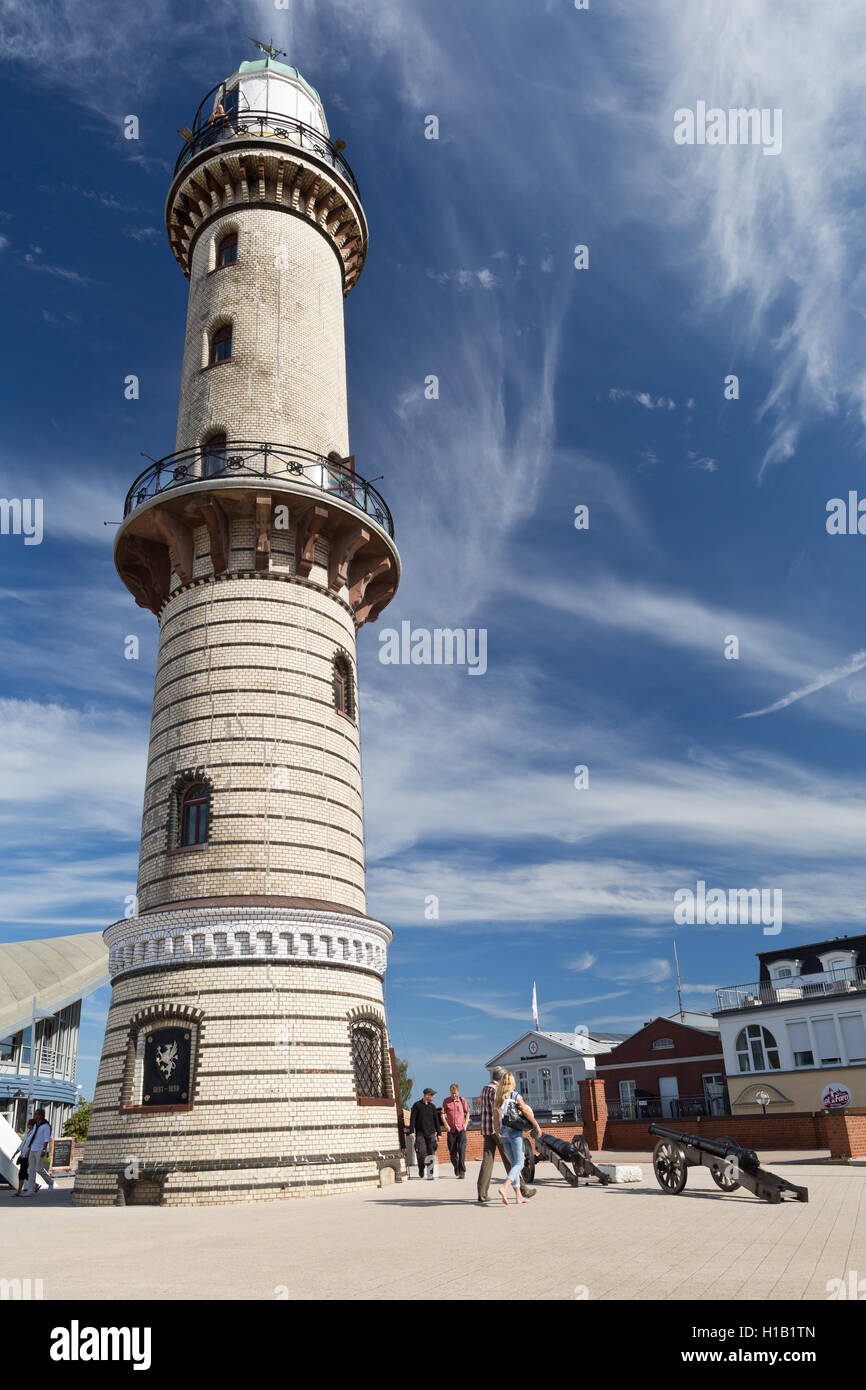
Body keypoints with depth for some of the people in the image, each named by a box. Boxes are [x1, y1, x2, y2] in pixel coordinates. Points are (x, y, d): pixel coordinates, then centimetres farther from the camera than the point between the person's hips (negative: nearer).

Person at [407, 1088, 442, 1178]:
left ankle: (430, 1173, 2)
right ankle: (421, 1170, 11)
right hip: (420, 1133, -3)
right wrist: (411, 1131, -10)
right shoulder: (417, 1105, 1)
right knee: (421, 1152, -12)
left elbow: (436, 1120, 13)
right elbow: (412, 1119, -1)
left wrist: (438, 1133, 8)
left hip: (431, 1133, 3)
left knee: (431, 1153, -5)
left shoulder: (432, 1106, 11)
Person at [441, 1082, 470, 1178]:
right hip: (451, 1130, 1)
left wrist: (465, 1124, 3)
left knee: (462, 1150, -12)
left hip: (461, 1129, -1)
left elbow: (467, 1112, 14)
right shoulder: (446, 1101, 3)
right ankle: (456, 1167, 31)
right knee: (452, 1151, 5)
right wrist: (446, 1124, -10)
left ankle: (462, 1171, -7)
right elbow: (442, 1114, 3)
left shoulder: (462, 1100, 5)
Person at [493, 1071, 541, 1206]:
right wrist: (537, 1126, -1)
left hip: (504, 1132, 6)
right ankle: (505, 1187, -23)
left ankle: (518, 1196, 12)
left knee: (513, 1163, 13)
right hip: (515, 1132, -6)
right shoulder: (516, 1096, -9)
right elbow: (527, 1112, -9)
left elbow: (496, 1118, 10)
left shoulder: (496, 1098, 6)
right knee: (519, 1162, -2)